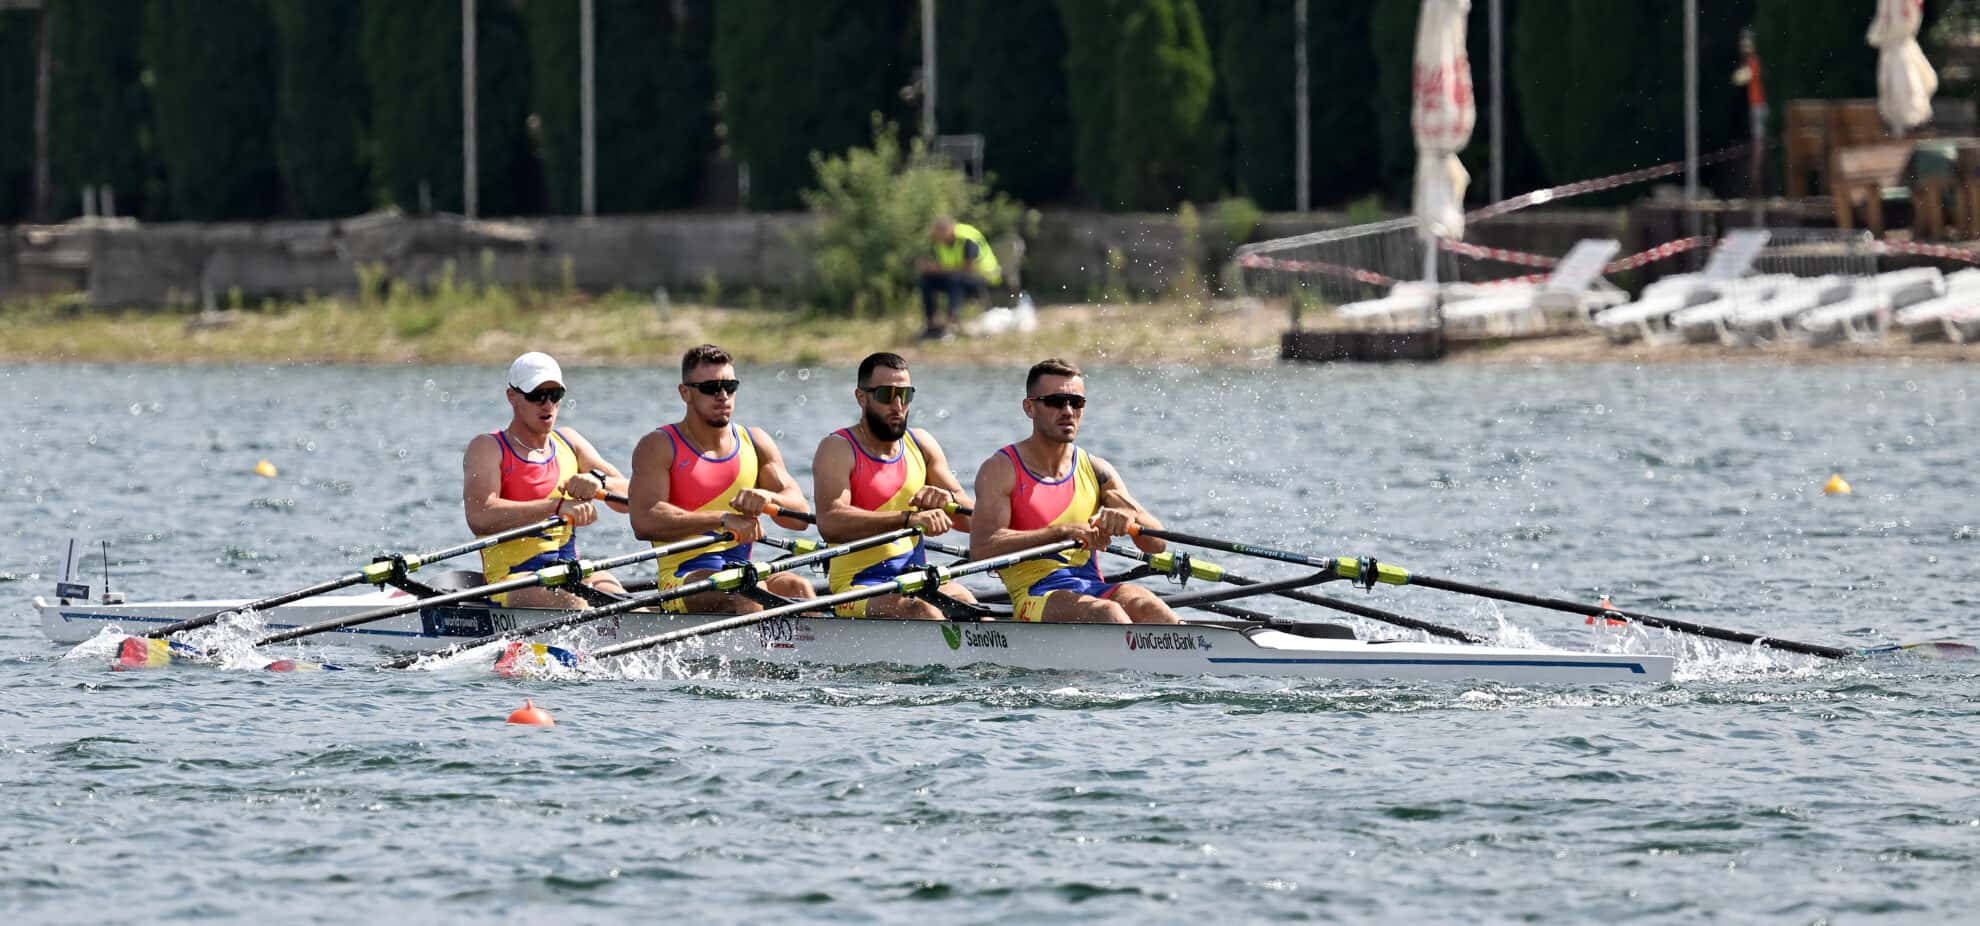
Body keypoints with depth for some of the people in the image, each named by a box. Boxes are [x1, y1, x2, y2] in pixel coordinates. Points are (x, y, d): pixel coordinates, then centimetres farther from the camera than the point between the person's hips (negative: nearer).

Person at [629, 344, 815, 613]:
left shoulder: (755, 444, 15)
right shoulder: (659, 447, 1)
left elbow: (800, 515, 6)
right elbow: (644, 522, -16)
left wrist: (768, 498, -19)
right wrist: (724, 520, -24)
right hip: (683, 578, -4)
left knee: (797, 588, -27)